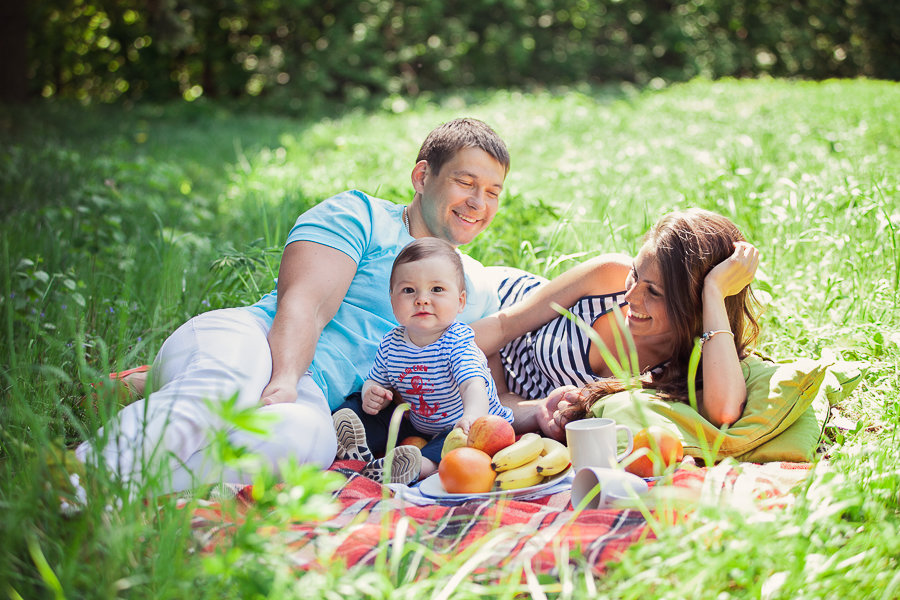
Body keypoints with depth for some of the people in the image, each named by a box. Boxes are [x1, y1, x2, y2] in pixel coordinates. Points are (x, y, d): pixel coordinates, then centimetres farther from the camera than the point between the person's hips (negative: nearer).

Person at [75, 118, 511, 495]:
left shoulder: (476, 294, 27)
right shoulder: (358, 215, 11)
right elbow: (304, 304, -4)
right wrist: (283, 382, -23)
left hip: (311, 392, 2)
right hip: (242, 337, -2)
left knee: (305, 437, -38)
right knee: (228, 384, -41)